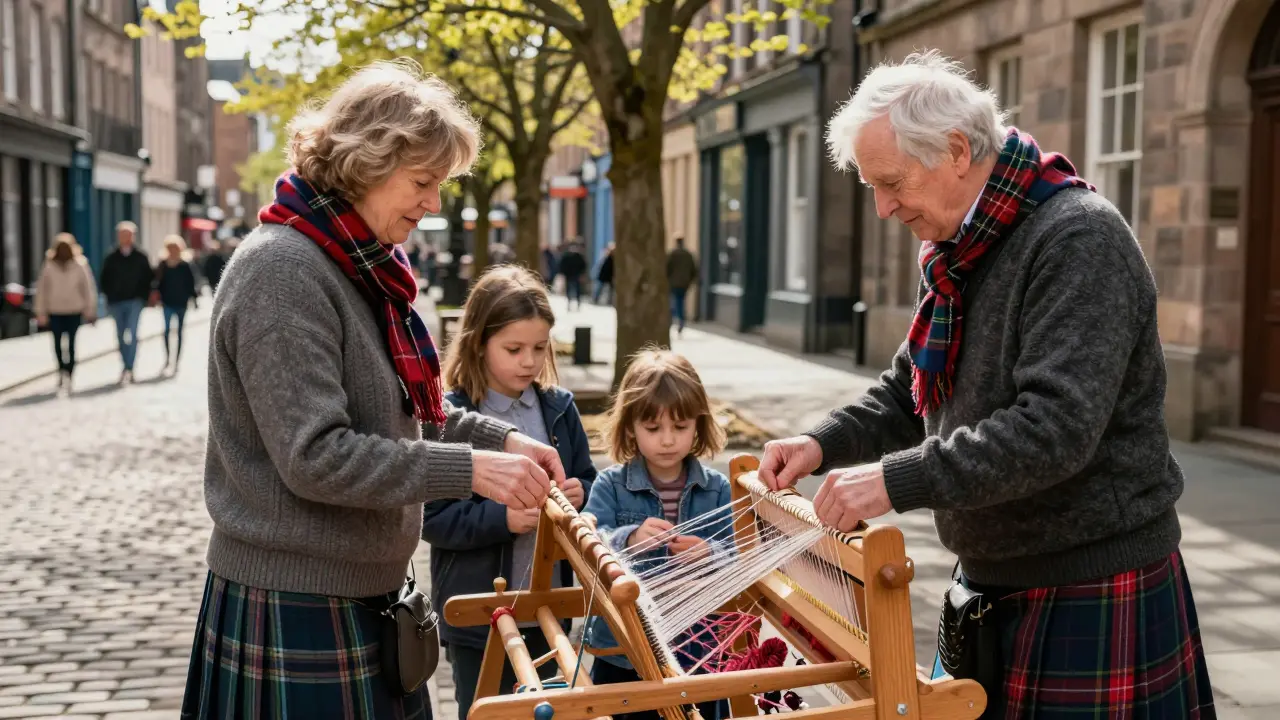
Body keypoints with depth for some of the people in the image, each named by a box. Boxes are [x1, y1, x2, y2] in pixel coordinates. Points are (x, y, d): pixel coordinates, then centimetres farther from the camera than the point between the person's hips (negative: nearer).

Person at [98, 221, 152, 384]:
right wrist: (110, 295, 1)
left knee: (132, 334, -16)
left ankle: (129, 369, -18)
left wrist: (144, 296, -1)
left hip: (135, 301, -3)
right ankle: (127, 368, 20)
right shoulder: (111, 258, 6)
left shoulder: (140, 257, 3)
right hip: (116, 302, 3)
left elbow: (149, 278, 7)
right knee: (121, 337, 9)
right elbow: (103, 280, 12)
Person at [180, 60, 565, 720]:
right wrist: (470, 469, -23)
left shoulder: (362, 266, 10)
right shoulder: (281, 269, -19)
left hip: (364, 595, 9)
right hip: (295, 612, -9)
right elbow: (314, 456, -24)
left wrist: (499, 438, 2)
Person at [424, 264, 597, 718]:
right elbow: (430, 518, -16)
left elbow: (588, 482, 10)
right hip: (478, 613, -4)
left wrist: (581, 494, -12)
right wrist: (502, 518, -27)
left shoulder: (559, 407, 1)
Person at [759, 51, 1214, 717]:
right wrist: (824, 444, -1)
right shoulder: (956, 252, 10)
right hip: (996, 582, 8)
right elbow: (907, 391, 17)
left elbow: (1056, 428, -28)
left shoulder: (1078, 239, -19)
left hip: (1091, 596, -8)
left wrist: (898, 481, -29)